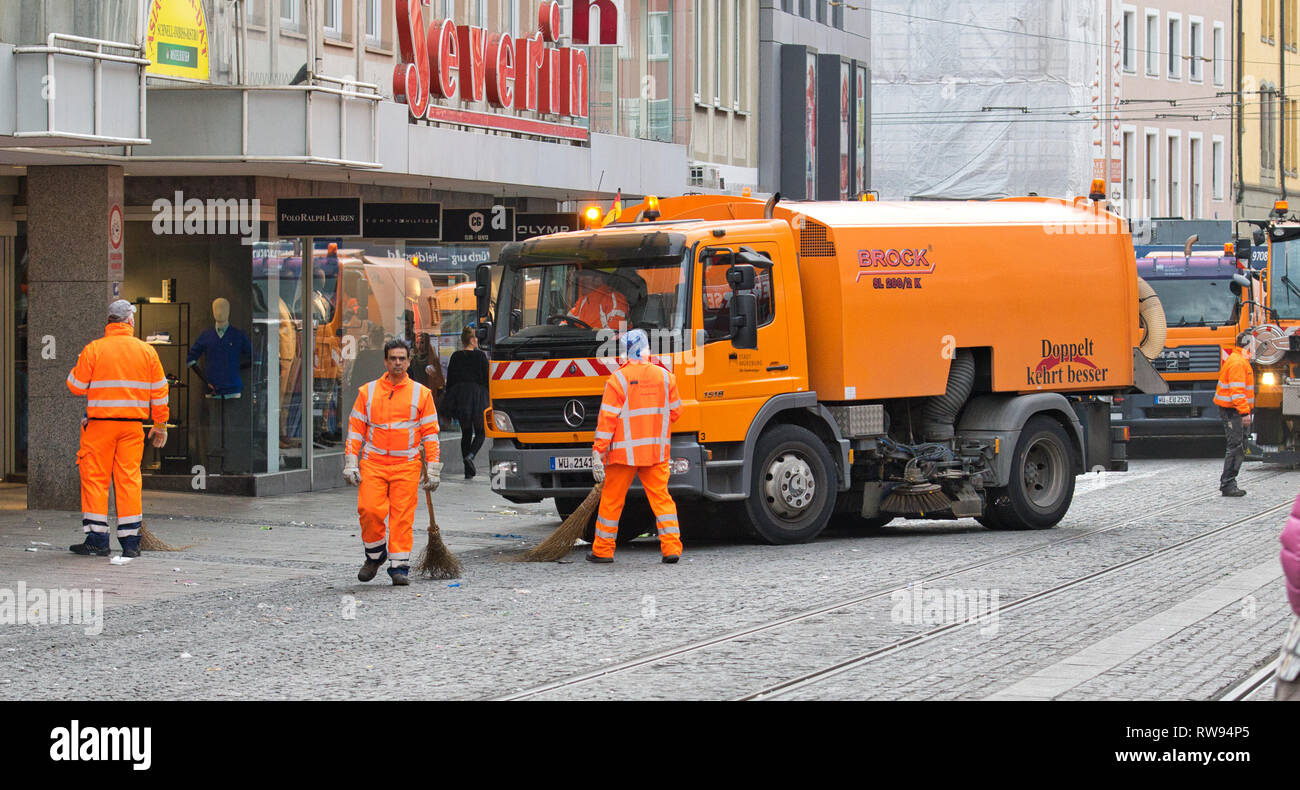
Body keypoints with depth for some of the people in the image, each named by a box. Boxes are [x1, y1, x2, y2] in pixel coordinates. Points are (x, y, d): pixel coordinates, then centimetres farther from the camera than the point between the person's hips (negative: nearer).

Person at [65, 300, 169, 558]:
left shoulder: (93, 349, -5)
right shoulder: (146, 351, 3)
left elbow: (76, 387, -1)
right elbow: (159, 391, 6)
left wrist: (78, 368, 20)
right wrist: (160, 425, 14)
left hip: (100, 424, -2)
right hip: (133, 424, 2)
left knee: (95, 478, 4)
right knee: (129, 479, 6)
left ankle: (97, 539, 1)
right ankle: (131, 542, 4)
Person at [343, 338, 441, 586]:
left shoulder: (421, 394, 8)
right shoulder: (368, 392, 10)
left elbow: (430, 433, 8)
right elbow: (355, 428, 11)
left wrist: (432, 470, 3)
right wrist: (350, 463, 3)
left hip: (407, 466, -1)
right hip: (372, 463, 1)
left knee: (403, 517, -5)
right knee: (369, 510, -12)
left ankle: (399, 567, 1)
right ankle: (375, 555, 12)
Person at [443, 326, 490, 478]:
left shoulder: (456, 357, 5)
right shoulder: (480, 356, -5)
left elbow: (450, 380, 8)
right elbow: (487, 378, -6)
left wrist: (450, 403, 14)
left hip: (460, 397, 4)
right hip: (477, 396, -3)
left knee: (466, 433, 12)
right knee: (480, 432, 9)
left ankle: (468, 470, 7)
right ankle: (470, 456, -18)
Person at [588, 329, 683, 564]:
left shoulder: (618, 380, -9)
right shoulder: (665, 377, 3)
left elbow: (607, 420, -11)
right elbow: (674, 412, 10)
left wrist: (598, 453, -9)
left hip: (625, 451, -3)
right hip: (657, 451, 3)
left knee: (612, 500, 7)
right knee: (661, 496, 7)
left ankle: (602, 550, 15)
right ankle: (672, 547, -2)